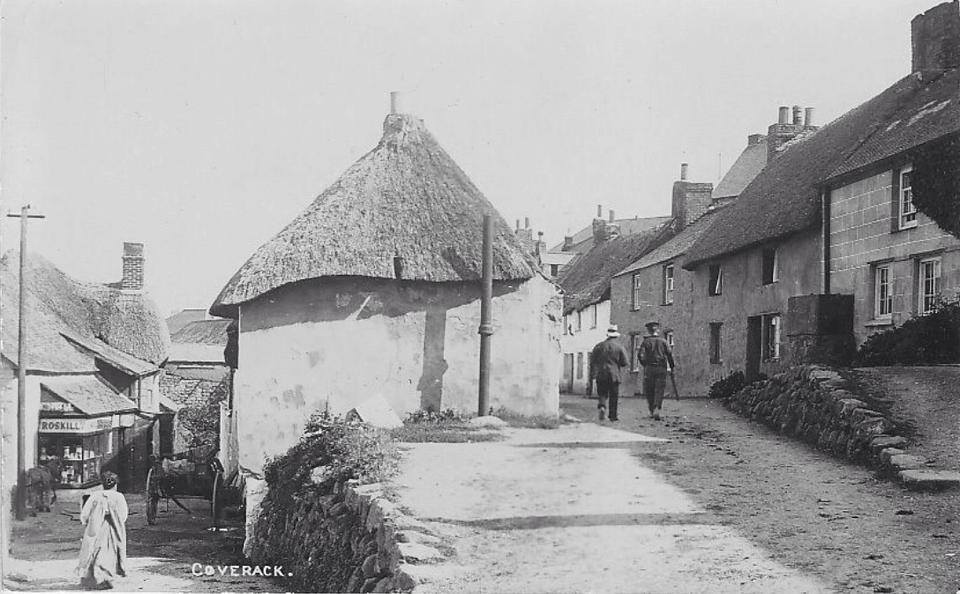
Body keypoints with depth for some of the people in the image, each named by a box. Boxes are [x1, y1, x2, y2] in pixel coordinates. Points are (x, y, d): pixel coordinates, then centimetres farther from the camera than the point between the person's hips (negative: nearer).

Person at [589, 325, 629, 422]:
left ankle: (601, 406, -19)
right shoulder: (619, 347, -1)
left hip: (601, 375, 1)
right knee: (614, 396, 6)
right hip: (614, 375, -1)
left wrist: (592, 375, 10)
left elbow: (592, 361, 5)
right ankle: (613, 416, 5)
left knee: (602, 394, 9)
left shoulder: (599, 346, 5)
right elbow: (625, 362, -3)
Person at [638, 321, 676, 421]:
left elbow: (641, 356, -6)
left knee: (649, 391, 10)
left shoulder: (645, 342, 3)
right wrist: (672, 367, 5)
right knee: (659, 390, 1)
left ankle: (652, 411, 11)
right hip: (661, 368, 0)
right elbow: (670, 354, -3)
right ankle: (656, 409, -16)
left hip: (649, 368, 0)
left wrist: (645, 365, 9)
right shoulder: (663, 341, 5)